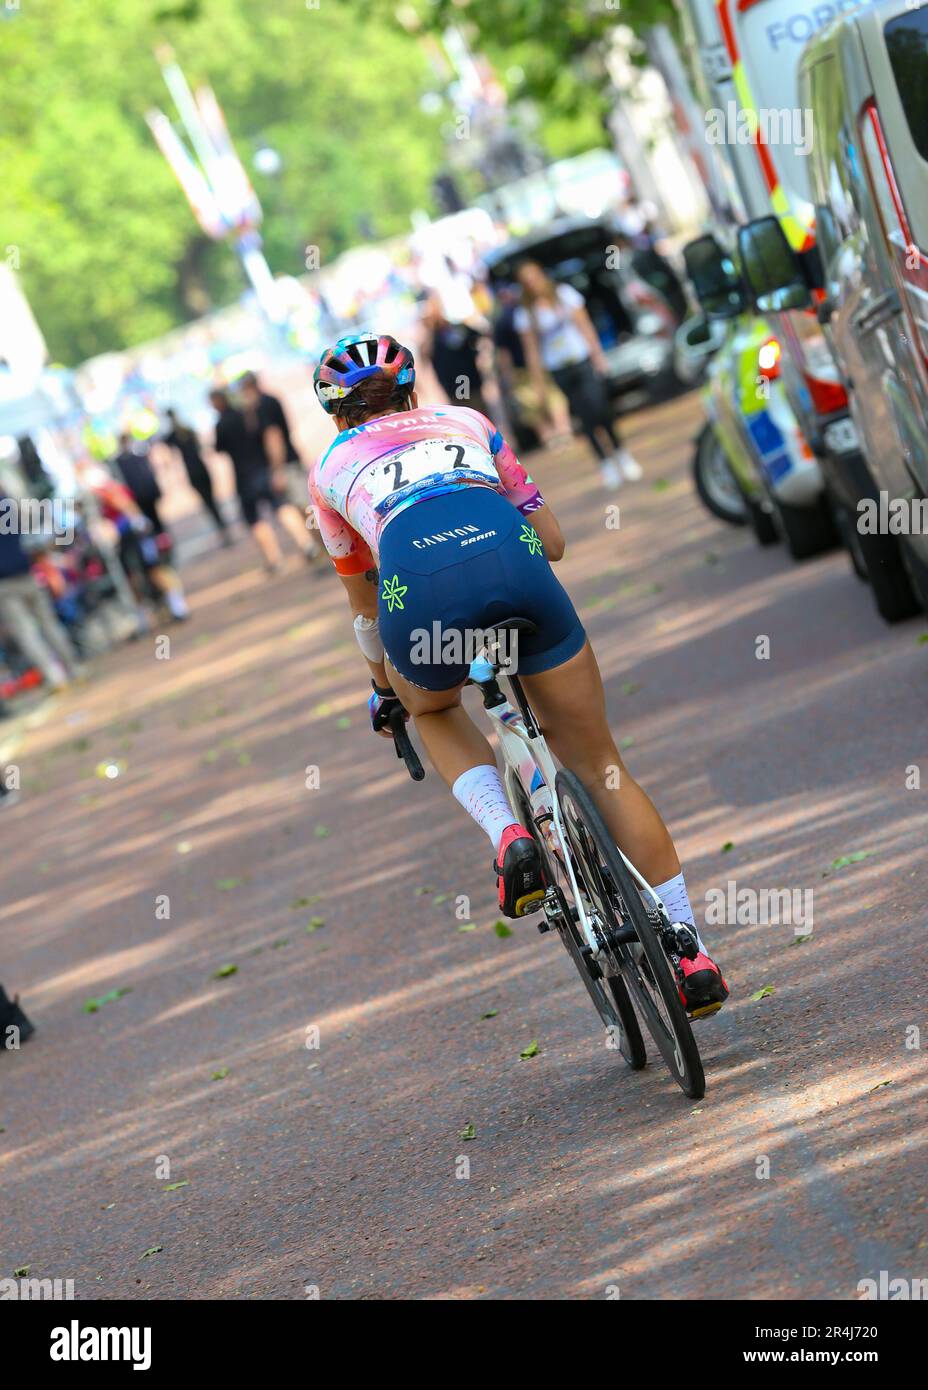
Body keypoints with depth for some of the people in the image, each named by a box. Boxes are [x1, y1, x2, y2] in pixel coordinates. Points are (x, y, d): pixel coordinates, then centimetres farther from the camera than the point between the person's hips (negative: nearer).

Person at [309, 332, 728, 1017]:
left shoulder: (332, 468, 33)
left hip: (420, 577, -1)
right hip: (510, 554, 1)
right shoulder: (466, 421, 36)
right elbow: (552, 538, 36)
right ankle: (693, 954, 12)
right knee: (599, 765, 15)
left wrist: (384, 685, 59)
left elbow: (365, 604, 42)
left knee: (432, 708, 35)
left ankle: (509, 837, 9)